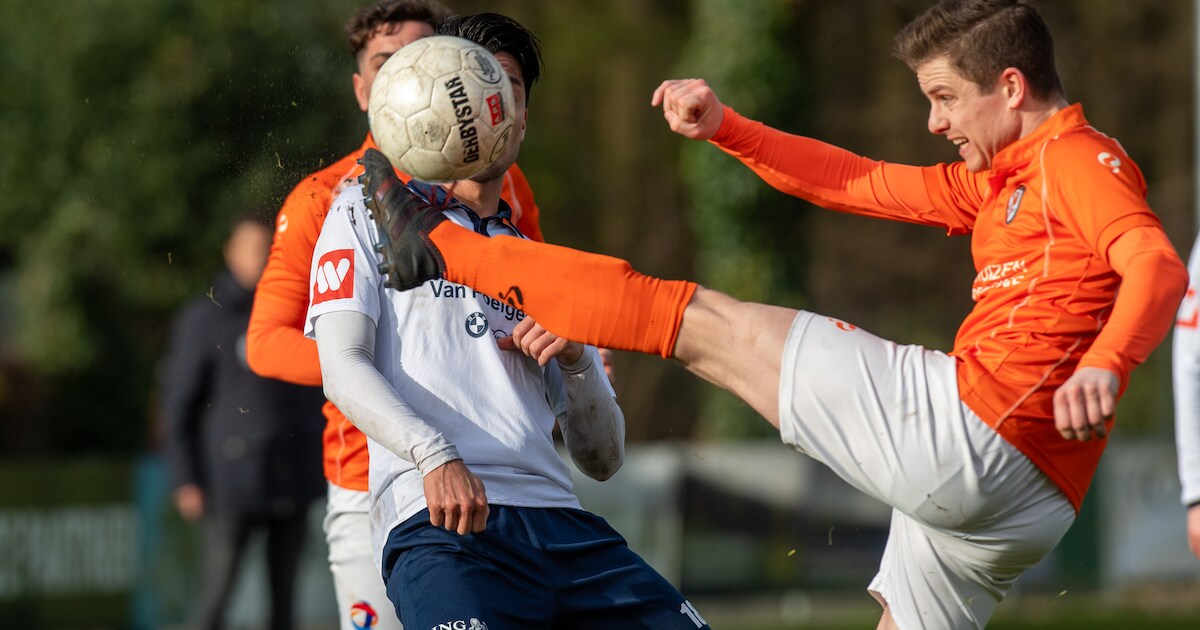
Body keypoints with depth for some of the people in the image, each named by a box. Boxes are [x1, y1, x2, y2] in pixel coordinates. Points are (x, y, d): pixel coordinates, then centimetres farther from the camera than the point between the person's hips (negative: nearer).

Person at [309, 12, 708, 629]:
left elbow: (603, 458, 25)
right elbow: (341, 366, 1)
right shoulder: (369, 213, 17)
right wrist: (435, 456, -16)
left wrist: (576, 361, 4)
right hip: (438, 525, -5)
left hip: (560, 523, 5)